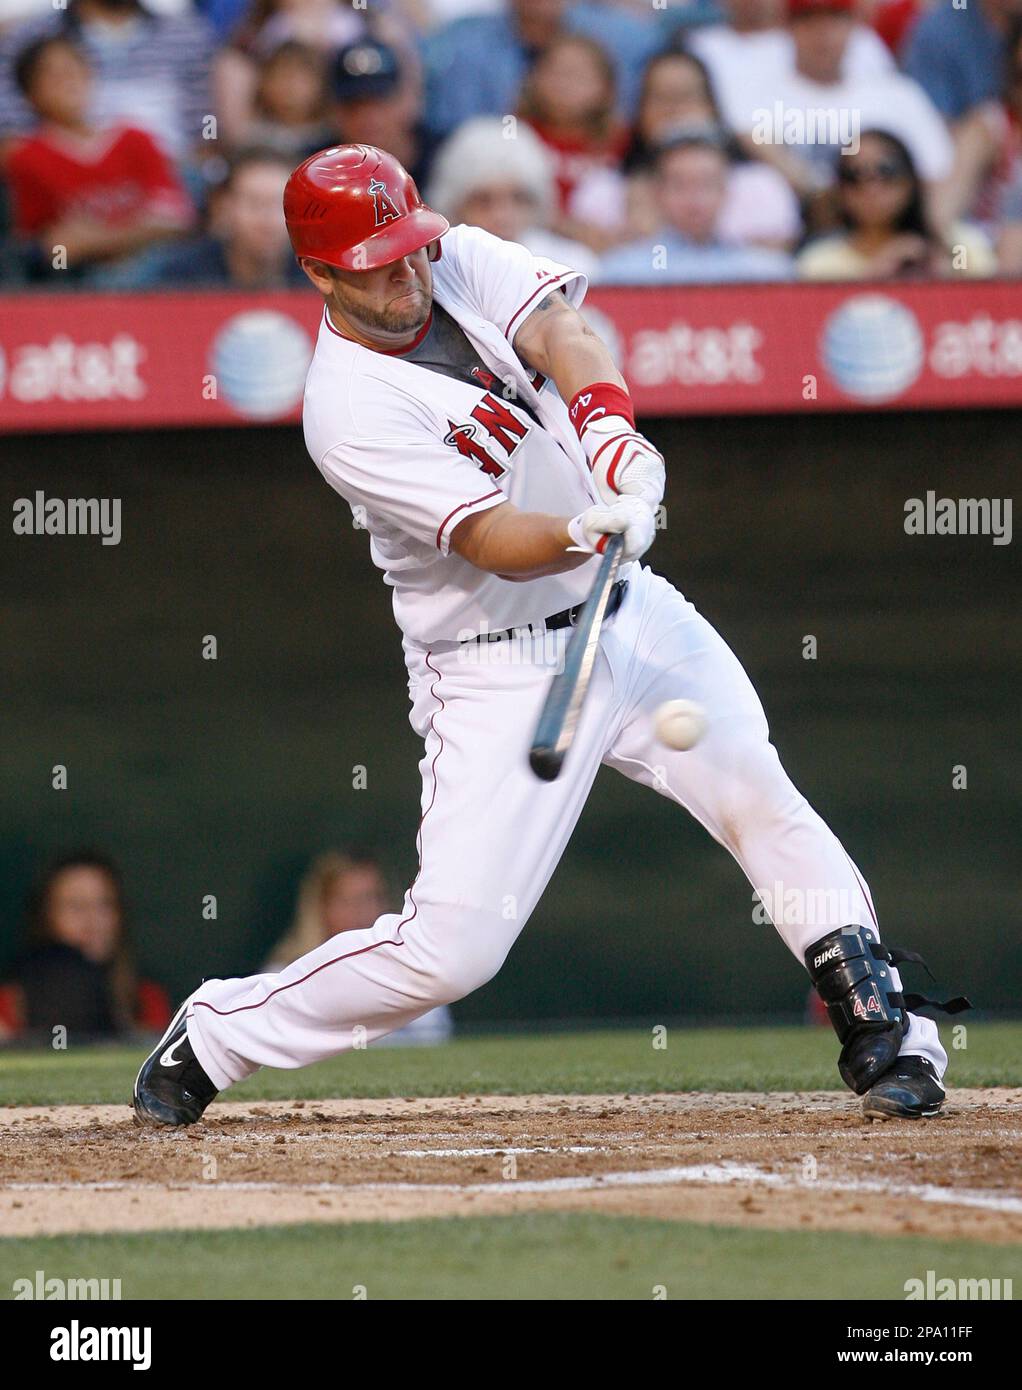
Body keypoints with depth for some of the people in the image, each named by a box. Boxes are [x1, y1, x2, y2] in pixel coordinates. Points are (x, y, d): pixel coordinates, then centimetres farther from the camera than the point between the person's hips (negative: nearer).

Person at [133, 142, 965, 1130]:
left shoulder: (464, 262, -1)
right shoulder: (349, 413, -19)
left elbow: (559, 329, -18)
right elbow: (490, 540, -26)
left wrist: (607, 423, -38)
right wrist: (592, 532, -46)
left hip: (630, 613, 6)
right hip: (503, 671, -6)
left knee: (759, 796, -8)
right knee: (451, 947, -9)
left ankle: (883, 1030, 1)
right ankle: (212, 1036, 9)